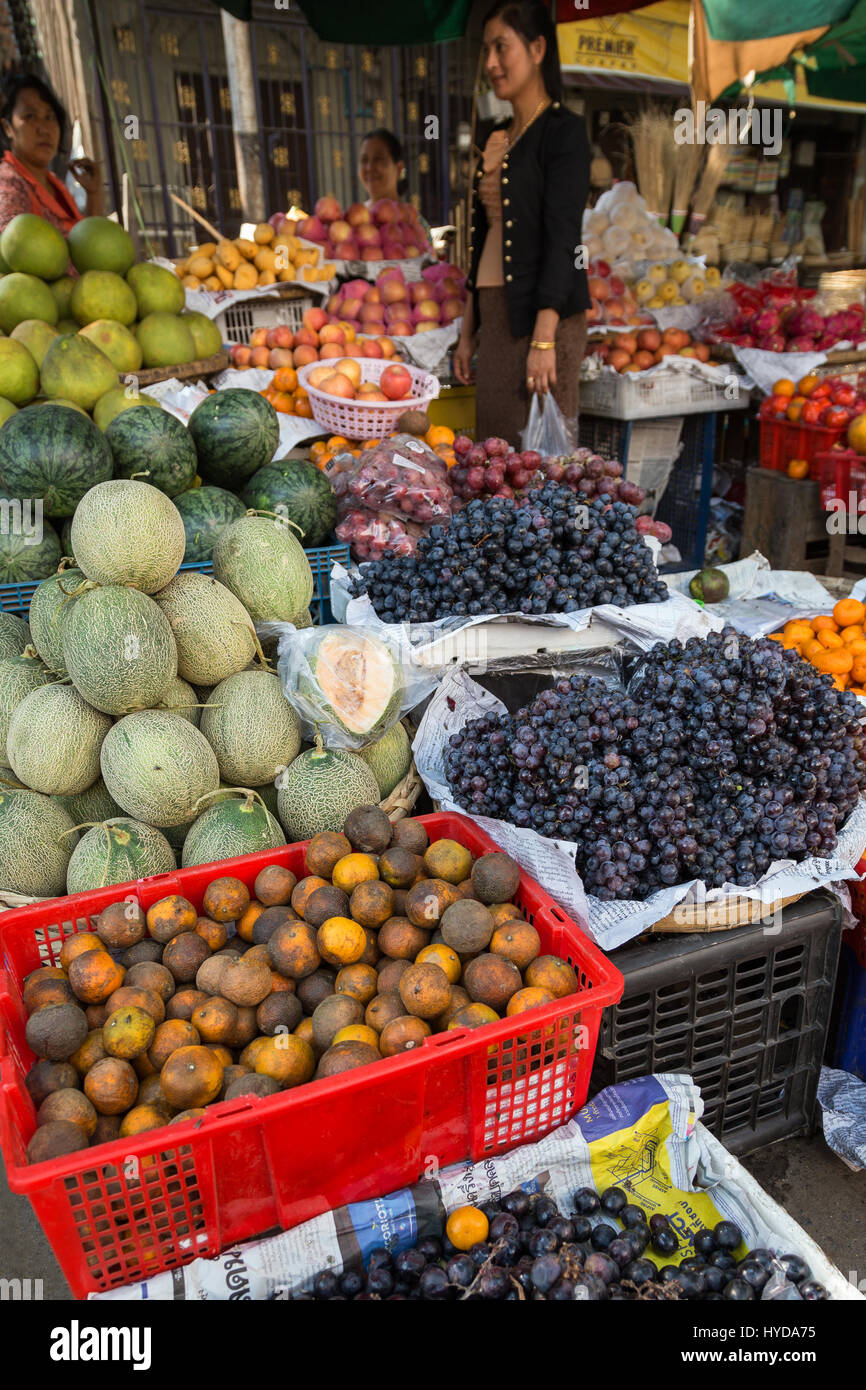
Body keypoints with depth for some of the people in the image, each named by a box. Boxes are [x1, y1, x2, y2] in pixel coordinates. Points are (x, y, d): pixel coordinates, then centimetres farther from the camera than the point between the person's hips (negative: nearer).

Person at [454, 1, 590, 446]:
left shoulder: (564, 131, -3)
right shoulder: (498, 140, 18)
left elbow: (562, 238, -12)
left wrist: (543, 340, -20)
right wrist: (467, 332, 15)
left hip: (542, 315, -7)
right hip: (494, 315, 7)